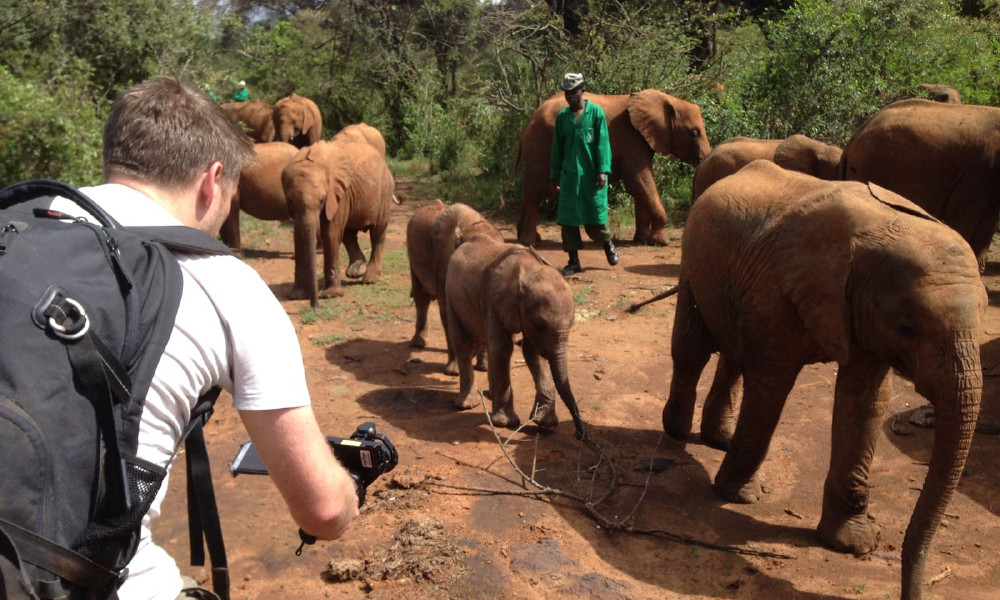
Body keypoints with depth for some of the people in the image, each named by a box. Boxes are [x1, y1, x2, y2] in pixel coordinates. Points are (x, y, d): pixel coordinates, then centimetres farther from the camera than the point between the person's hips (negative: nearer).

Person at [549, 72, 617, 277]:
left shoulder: (596, 112, -1)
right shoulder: (562, 116, 8)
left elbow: (602, 143, -5)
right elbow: (557, 147, 12)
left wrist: (603, 171, -13)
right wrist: (555, 175, 11)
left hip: (591, 174, -3)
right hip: (569, 174, 3)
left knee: (595, 217, 0)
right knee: (567, 218, 0)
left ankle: (607, 243, 31)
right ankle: (573, 261, 10)